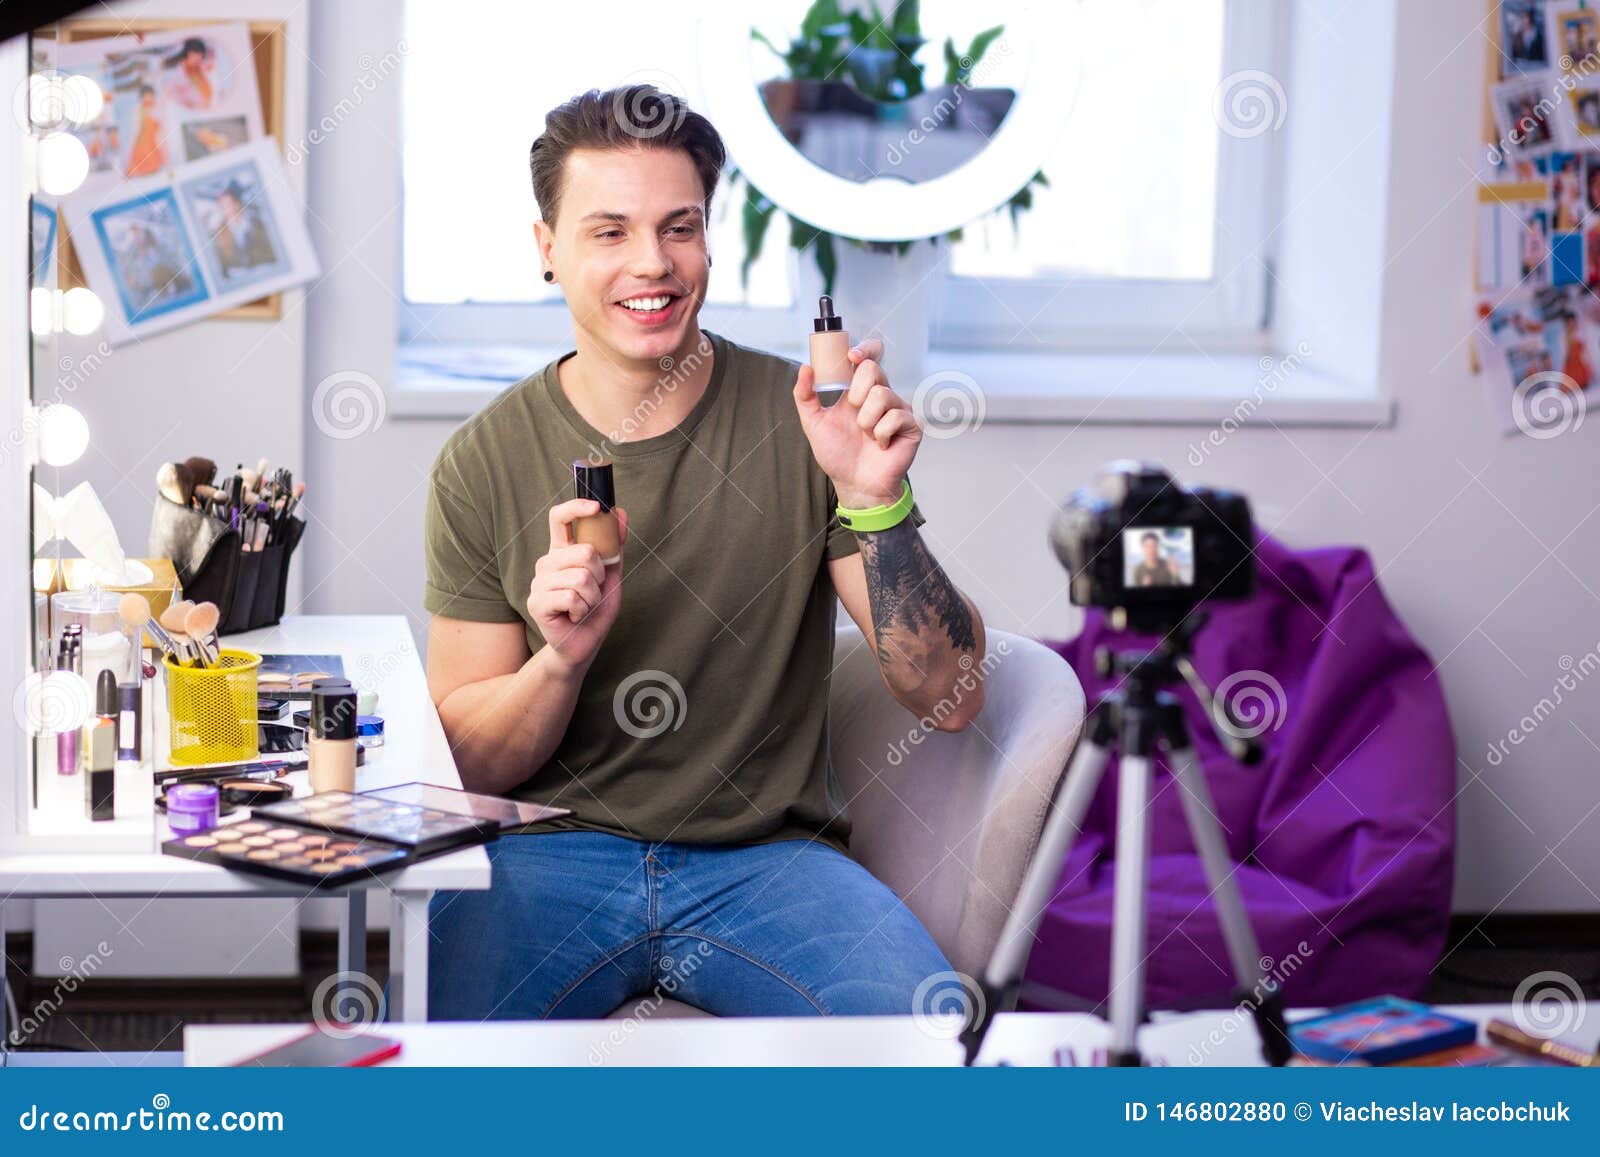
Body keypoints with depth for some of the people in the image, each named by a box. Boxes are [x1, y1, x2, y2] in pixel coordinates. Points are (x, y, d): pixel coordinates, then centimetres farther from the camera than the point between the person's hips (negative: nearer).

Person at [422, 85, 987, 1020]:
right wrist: (561, 660, -16)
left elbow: (951, 701, -4)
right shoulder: (483, 465, 2)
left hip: (766, 855, 0)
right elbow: (469, 762, 4)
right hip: (553, 848, 0)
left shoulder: (801, 421, 0)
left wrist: (877, 505, -19)